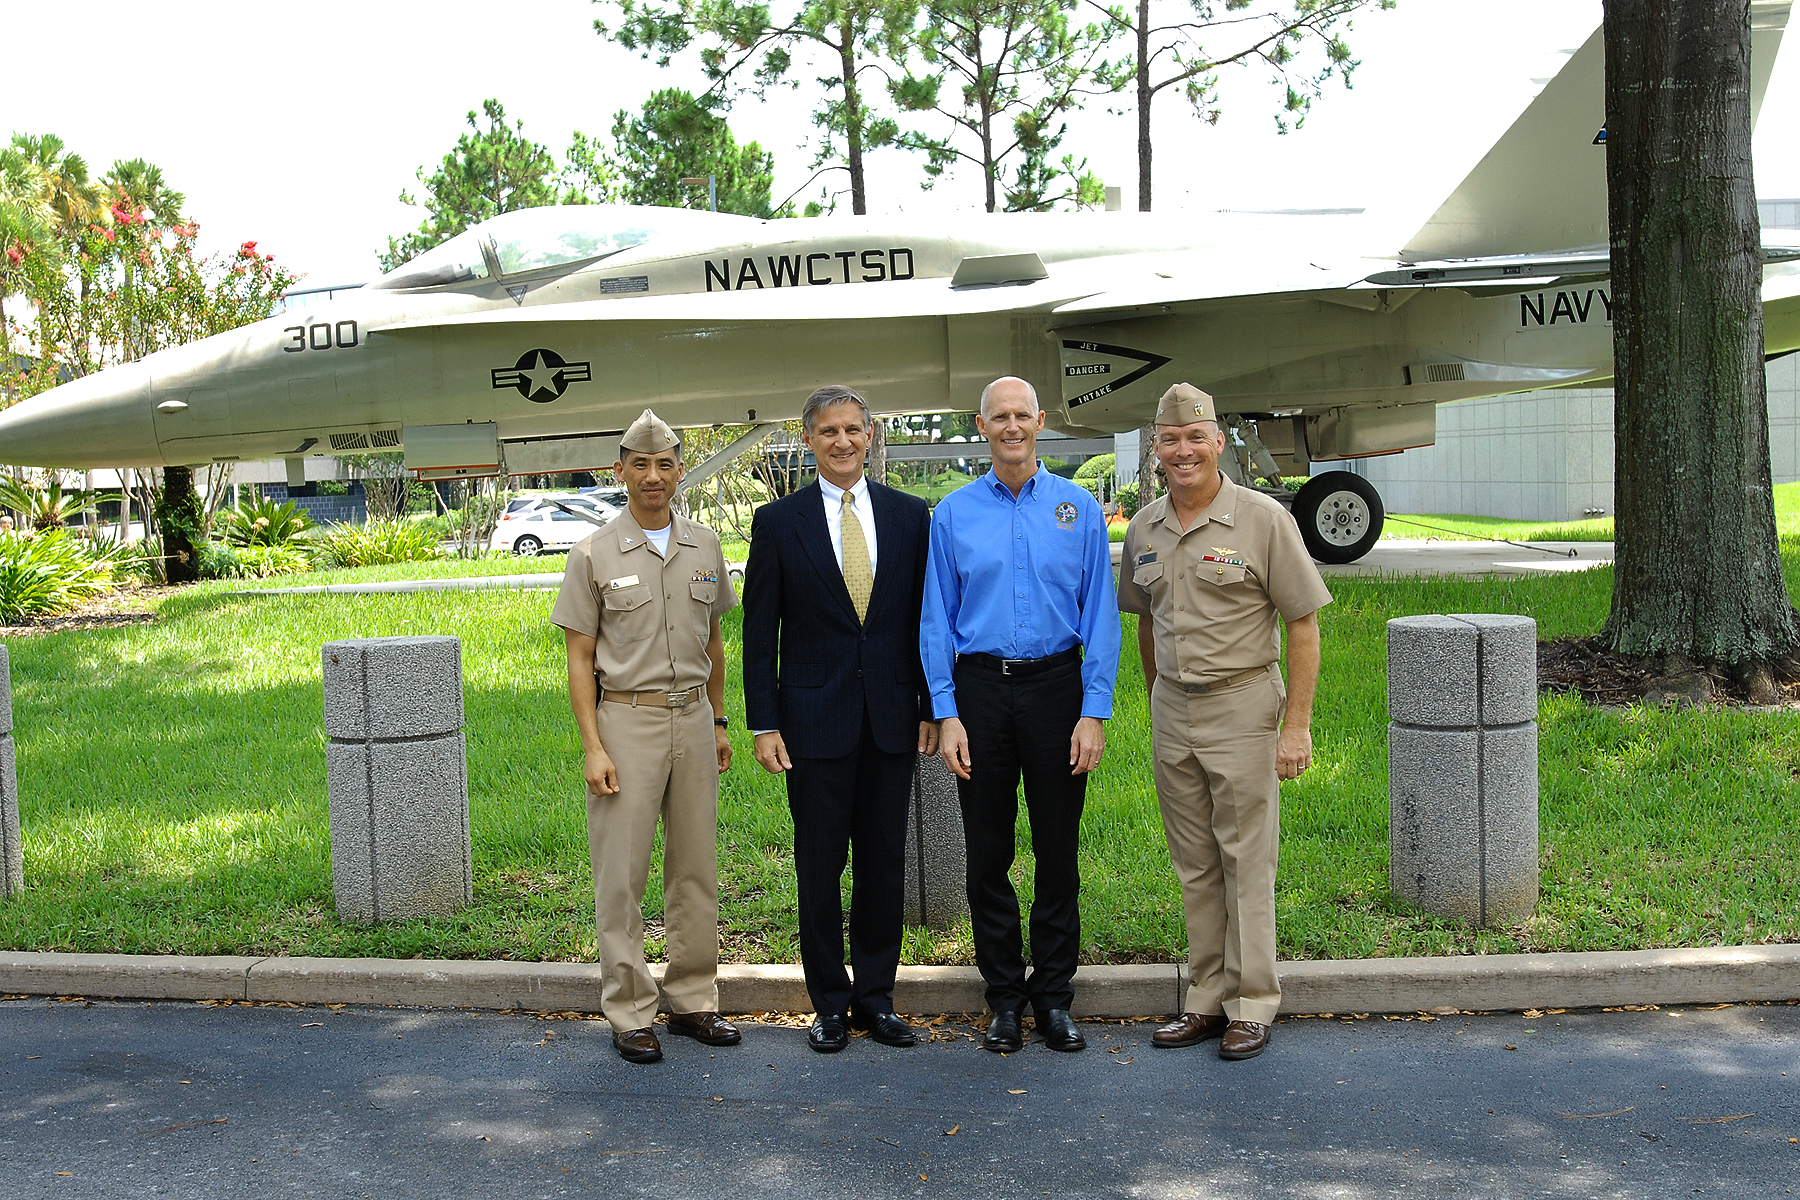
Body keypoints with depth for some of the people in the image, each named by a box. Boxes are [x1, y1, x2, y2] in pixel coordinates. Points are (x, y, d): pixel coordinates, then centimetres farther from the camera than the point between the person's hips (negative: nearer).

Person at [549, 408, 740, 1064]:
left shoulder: (704, 546, 9)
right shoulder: (595, 554, -3)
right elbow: (579, 658, -3)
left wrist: (718, 722, 15)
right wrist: (593, 747, -11)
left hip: (693, 717, 4)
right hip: (627, 720, -4)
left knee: (696, 867, 9)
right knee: (622, 873, -1)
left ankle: (693, 999, 20)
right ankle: (629, 1014, 8)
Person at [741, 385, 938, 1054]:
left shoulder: (909, 515, 6)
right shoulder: (779, 522, 1)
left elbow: (925, 617, 8)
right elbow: (759, 632, 1)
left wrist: (933, 708, 4)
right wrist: (764, 724, -4)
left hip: (893, 718, 2)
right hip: (815, 720, -2)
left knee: (884, 864, 8)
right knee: (819, 867, 5)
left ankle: (875, 996, 22)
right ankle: (829, 1004, 18)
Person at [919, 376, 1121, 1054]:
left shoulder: (1078, 508, 2)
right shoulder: (953, 514, 4)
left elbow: (1100, 615, 1)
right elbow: (936, 620, 4)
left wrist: (1095, 712, -6)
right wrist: (946, 715, -4)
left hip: (1056, 686, 0)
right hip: (979, 690, 1)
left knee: (1058, 850, 6)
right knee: (988, 852, 6)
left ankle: (1054, 993, 19)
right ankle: (1004, 995, 20)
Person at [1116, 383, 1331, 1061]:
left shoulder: (1263, 520, -9)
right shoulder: (1142, 529, 7)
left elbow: (1303, 624, -8)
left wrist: (1297, 724, -12)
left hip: (1242, 706, -5)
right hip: (1172, 710, 5)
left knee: (1247, 861, 0)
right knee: (1194, 865, 11)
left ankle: (1252, 1006, 11)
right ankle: (1207, 1001, 20)